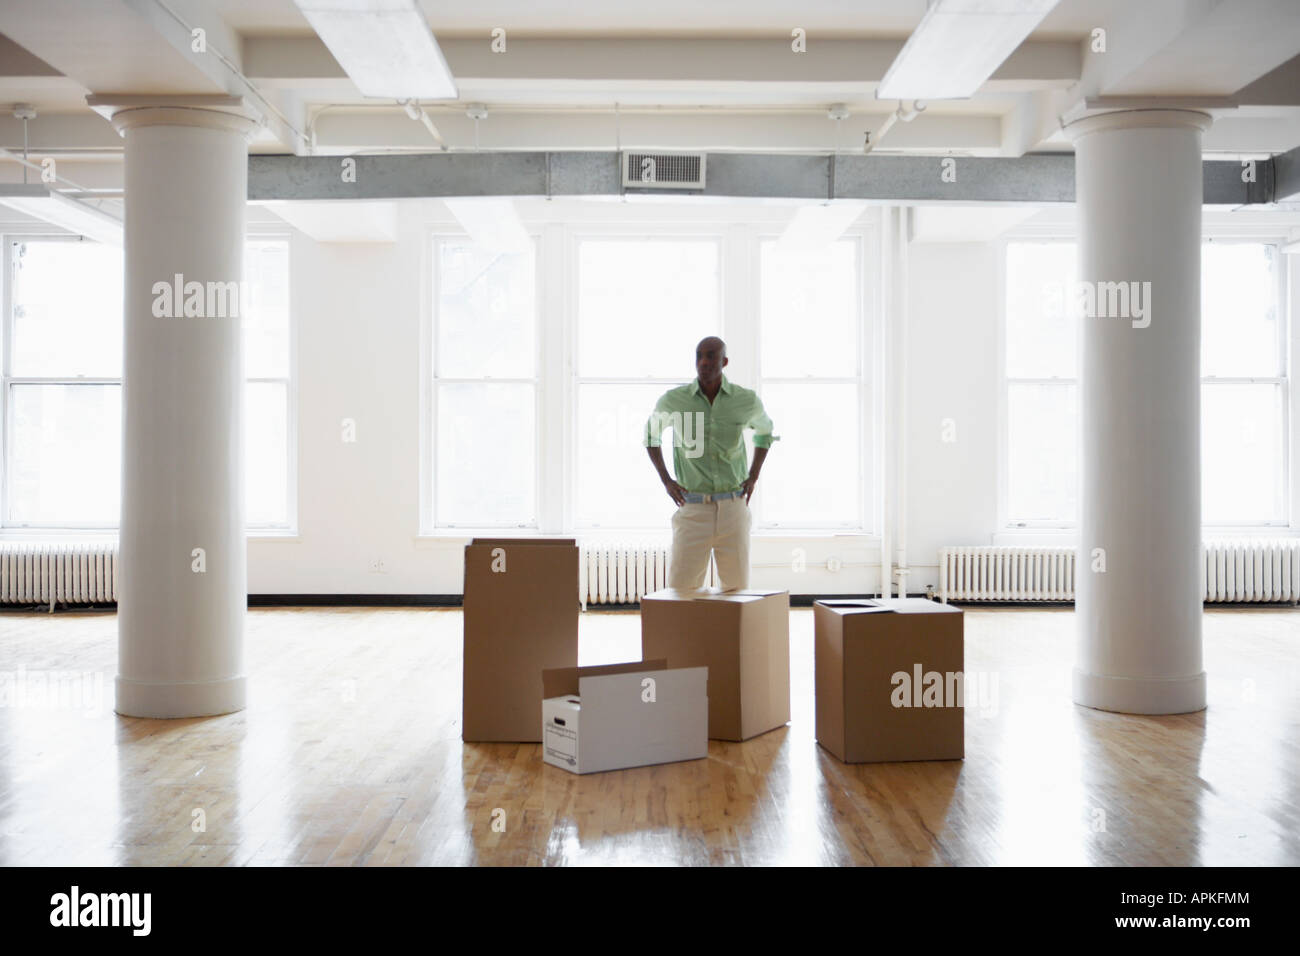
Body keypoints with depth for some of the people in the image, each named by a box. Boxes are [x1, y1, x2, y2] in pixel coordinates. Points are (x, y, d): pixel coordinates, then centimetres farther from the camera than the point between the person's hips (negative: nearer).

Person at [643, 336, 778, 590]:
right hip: (692, 510, -1)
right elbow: (651, 432, 17)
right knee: (681, 591, -5)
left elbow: (764, 429, 22)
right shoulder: (673, 400, -4)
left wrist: (753, 477, 8)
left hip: (733, 507, 1)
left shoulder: (746, 400, -2)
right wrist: (666, 480, 4)